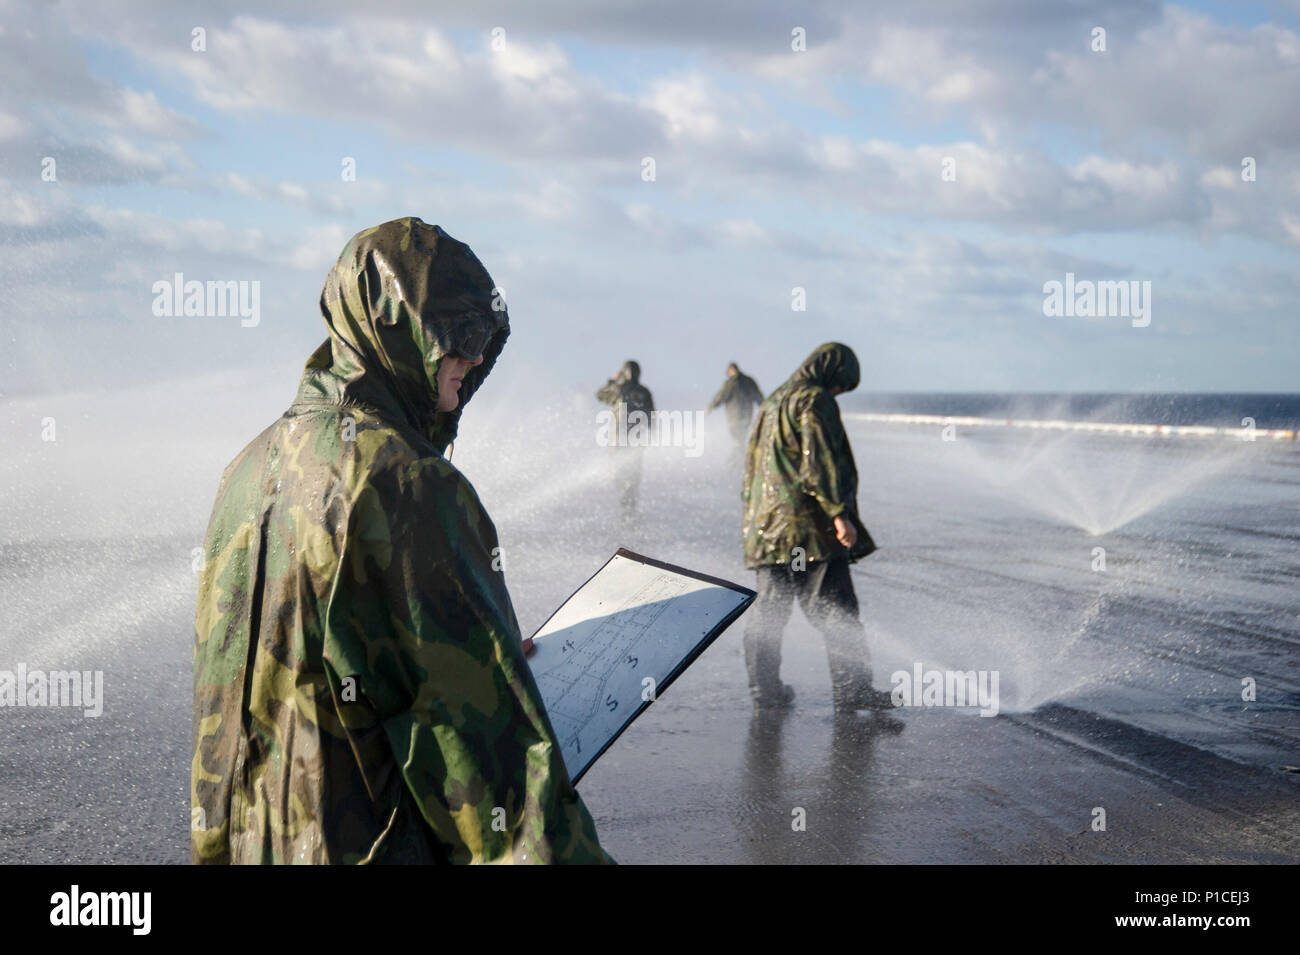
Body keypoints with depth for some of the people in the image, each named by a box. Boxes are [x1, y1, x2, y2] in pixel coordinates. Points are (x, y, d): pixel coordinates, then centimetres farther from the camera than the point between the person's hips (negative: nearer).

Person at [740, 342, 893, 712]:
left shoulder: (770, 403, 21)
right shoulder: (813, 400, -7)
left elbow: (753, 465, 25)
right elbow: (820, 461, -17)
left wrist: (754, 516, 29)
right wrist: (839, 512, -19)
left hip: (766, 526, 9)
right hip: (809, 524, -9)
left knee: (769, 609, 12)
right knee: (836, 609, -6)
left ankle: (766, 688, 14)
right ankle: (852, 690, -8)